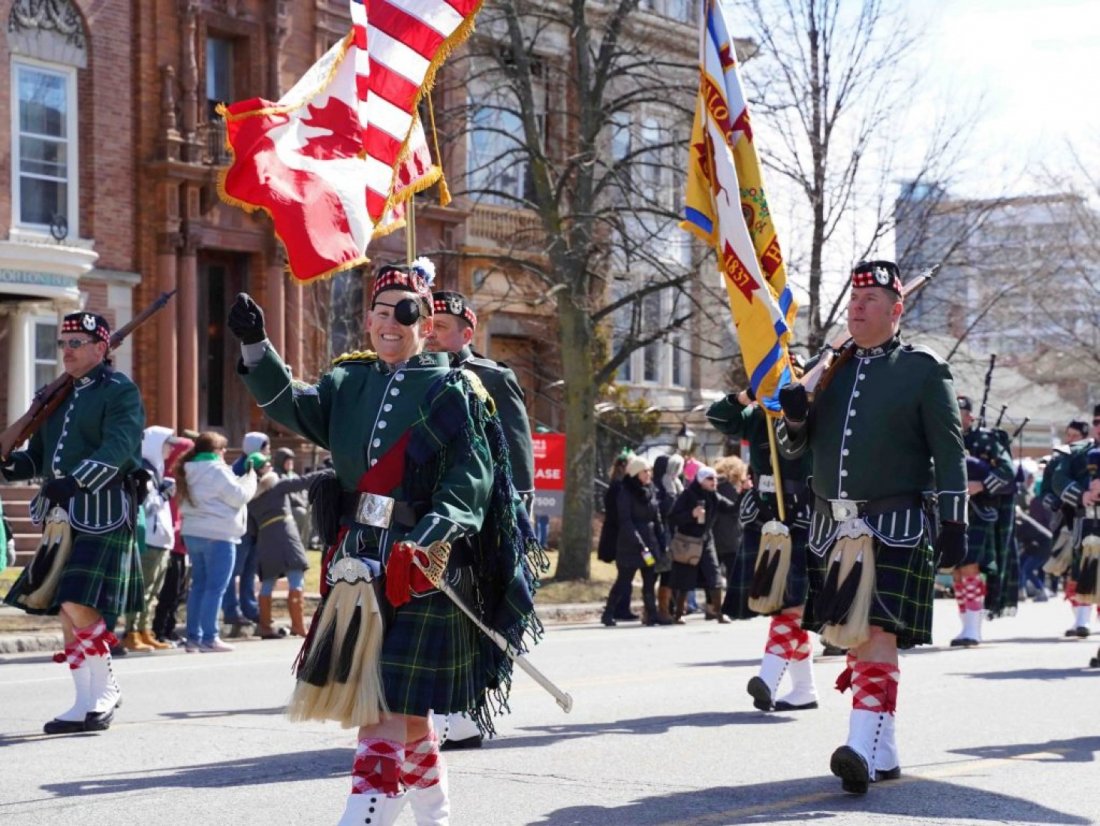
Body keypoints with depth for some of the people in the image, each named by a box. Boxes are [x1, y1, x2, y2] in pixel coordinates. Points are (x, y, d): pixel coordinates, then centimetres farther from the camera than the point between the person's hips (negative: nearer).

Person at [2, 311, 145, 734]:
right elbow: (38, 454, 20)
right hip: (63, 516, 8)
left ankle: (98, 699, -3)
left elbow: (118, 450, -18)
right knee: (66, 610, 8)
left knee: (79, 606, -15)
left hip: (103, 516, -8)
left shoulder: (120, 392, -4)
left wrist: (73, 481, -31)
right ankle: (101, 694, 19)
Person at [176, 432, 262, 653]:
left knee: (199, 585, 12)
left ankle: (193, 637, 12)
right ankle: (209, 639, -9)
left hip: (193, 533, 9)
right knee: (216, 587, -6)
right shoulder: (216, 470, -13)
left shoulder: (190, 471, 14)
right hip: (218, 535, -9)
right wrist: (251, 475, 2)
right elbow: (240, 496, -13)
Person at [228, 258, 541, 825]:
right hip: (357, 563, 6)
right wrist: (254, 344, -18)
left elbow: (468, 484, -10)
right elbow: (290, 405, -2)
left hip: (422, 567, -6)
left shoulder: (454, 392, -3)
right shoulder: (349, 383, 12)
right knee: (400, 708, 15)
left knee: (393, 705, -9)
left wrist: (426, 543, -25)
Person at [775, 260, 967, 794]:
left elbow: (949, 453, -2)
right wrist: (794, 414, -4)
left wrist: (954, 524, -8)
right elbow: (792, 448, 17)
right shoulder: (829, 369, 14)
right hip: (834, 527, 6)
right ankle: (883, 755, 18)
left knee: (878, 634, -17)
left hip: (894, 528, -6)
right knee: (851, 636, 9)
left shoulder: (924, 370, 0)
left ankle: (864, 748, -25)